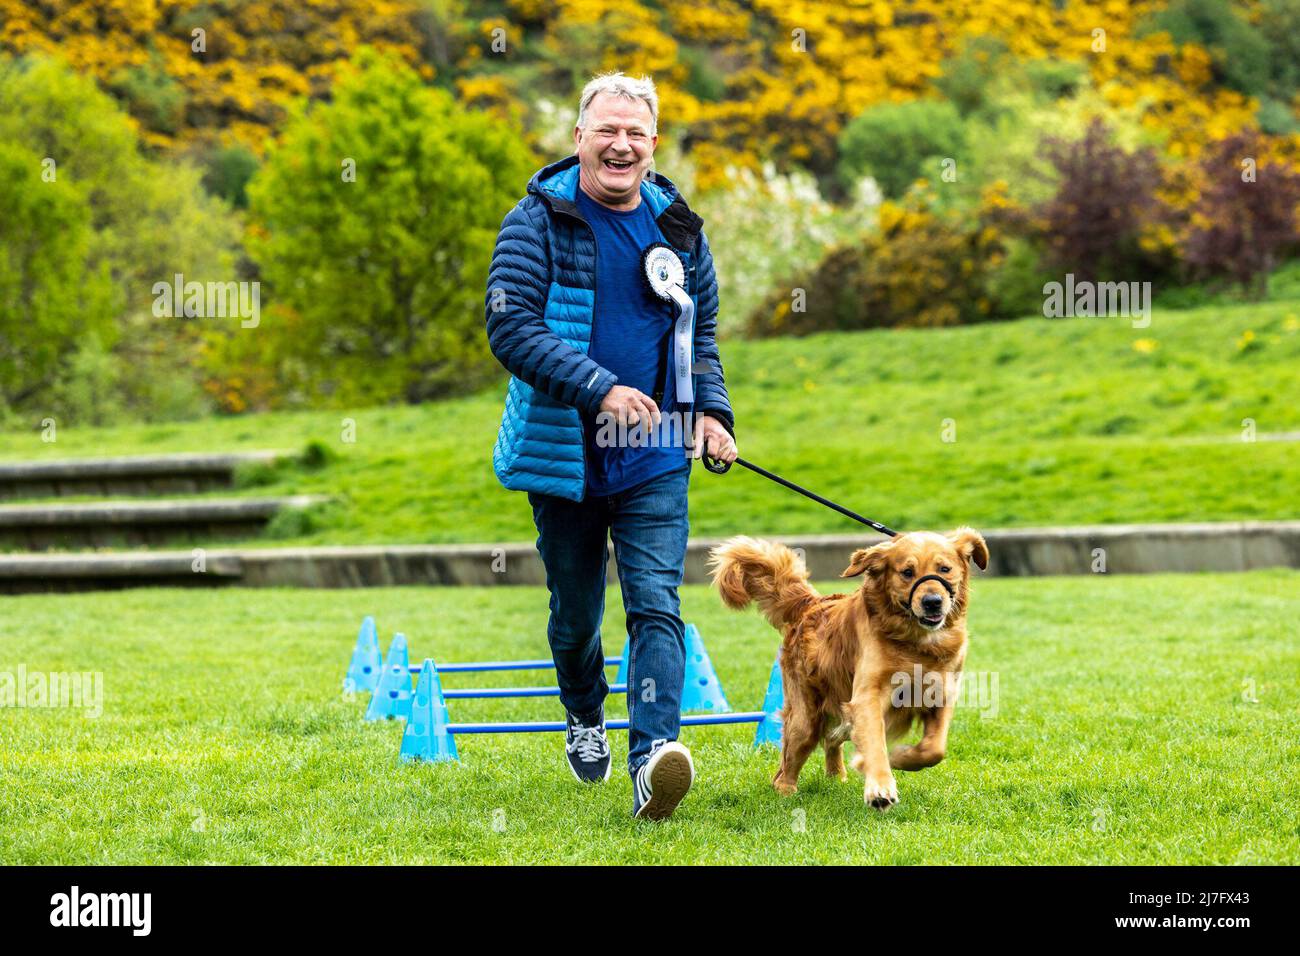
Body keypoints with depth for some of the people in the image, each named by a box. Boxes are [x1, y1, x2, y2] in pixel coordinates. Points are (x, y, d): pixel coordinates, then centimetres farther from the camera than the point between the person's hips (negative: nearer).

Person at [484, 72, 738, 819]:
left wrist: (713, 410, 2)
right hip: (564, 454, -1)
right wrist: (599, 389, -27)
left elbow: (703, 335, 19)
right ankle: (586, 720, 42)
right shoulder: (539, 221, -6)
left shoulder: (679, 229, 7)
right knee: (576, 612, 14)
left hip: (654, 459, 2)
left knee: (656, 605, -13)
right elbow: (510, 329, -16)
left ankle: (655, 757, -23)